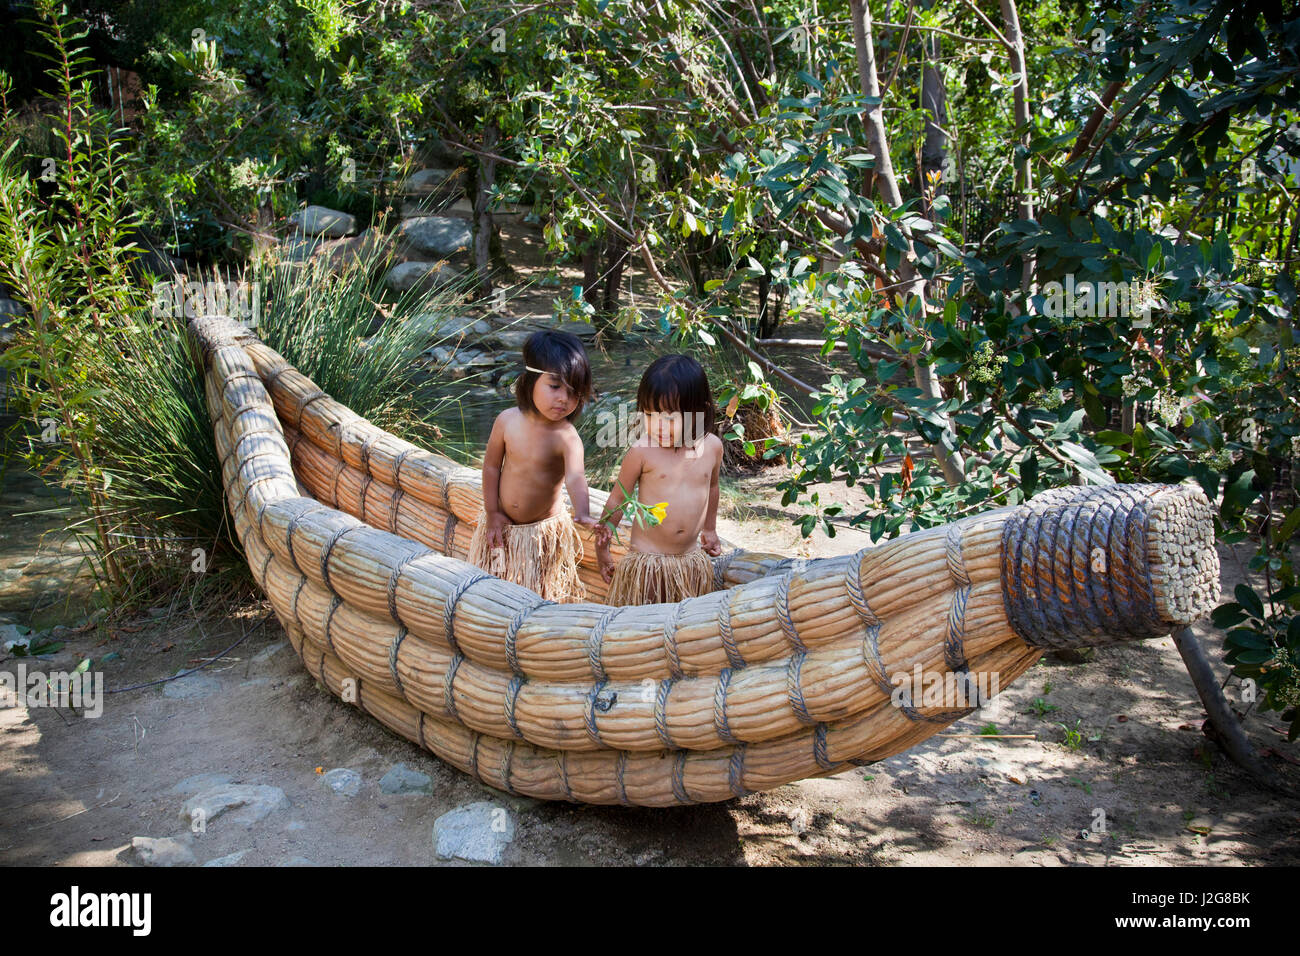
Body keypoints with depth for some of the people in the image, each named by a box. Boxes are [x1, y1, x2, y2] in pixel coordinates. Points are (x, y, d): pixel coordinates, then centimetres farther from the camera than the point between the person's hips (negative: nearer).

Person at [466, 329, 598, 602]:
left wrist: (583, 514, -56)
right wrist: (492, 513, -1)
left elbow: (575, 477, -38)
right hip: (502, 525, 3)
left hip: (543, 529, -3)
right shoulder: (508, 421, -13)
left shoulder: (567, 436, -22)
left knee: (539, 595, 10)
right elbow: (492, 466, -1)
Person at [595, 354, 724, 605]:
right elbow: (617, 500, -5)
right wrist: (601, 548, 0)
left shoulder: (712, 446, -4)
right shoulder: (642, 451, -16)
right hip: (647, 559, -3)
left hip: (692, 557, 4)